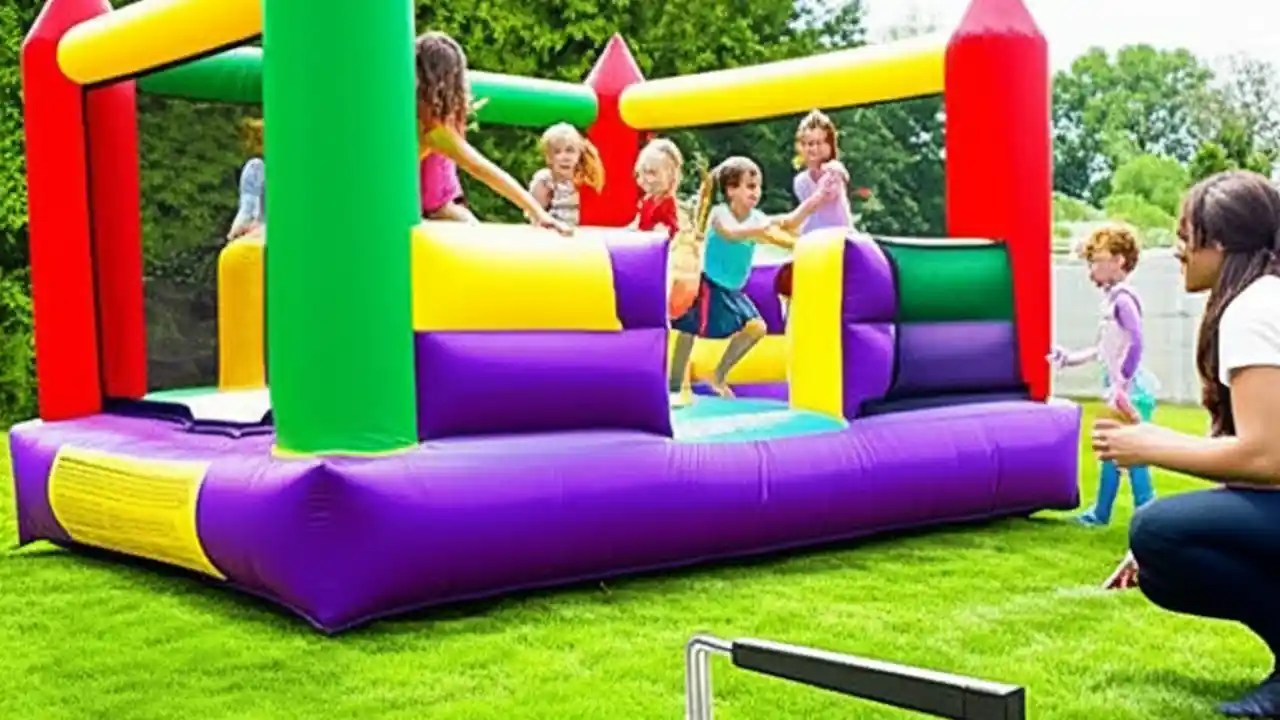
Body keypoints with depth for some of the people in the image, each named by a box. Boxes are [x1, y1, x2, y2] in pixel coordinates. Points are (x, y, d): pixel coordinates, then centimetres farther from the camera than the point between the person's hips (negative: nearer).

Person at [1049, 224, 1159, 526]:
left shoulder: (1123, 298, -15)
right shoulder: (1112, 298, 13)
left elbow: (1136, 344, -24)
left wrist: (1121, 383, -24)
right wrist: (1072, 358, 27)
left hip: (1130, 389, -10)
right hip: (1120, 388, 10)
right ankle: (1100, 513, 26)